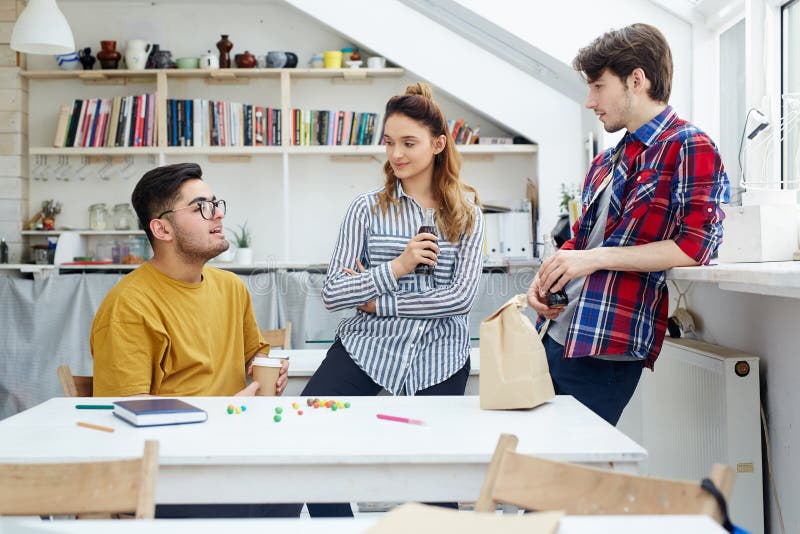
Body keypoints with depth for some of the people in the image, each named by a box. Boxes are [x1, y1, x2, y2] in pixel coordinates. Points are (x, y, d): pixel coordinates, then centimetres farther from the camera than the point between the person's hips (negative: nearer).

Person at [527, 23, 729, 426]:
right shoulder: (605, 163, 19)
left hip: (606, 351, -8)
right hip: (554, 336, 8)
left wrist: (596, 258, -17)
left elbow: (696, 245, -16)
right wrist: (547, 276, 6)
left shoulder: (690, 148, -6)